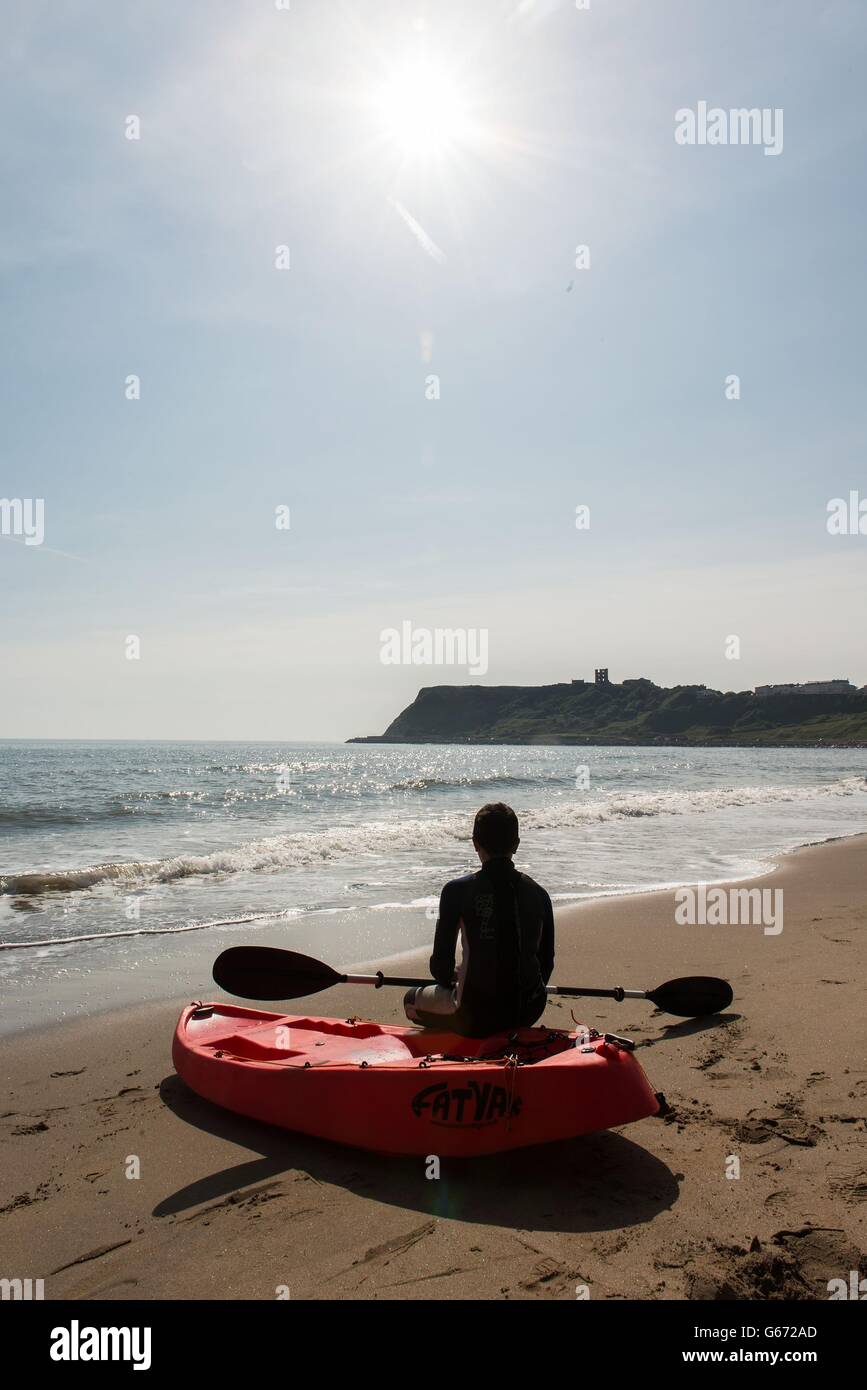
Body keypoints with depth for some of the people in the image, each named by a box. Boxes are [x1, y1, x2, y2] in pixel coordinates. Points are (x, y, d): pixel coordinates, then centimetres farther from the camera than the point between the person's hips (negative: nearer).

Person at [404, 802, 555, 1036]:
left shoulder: (458, 890, -10)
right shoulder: (538, 893, 0)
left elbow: (441, 964, -6)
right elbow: (547, 962, 7)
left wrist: (450, 982, 17)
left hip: (477, 1016, -4)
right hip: (529, 1013, 5)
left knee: (412, 1000, 22)